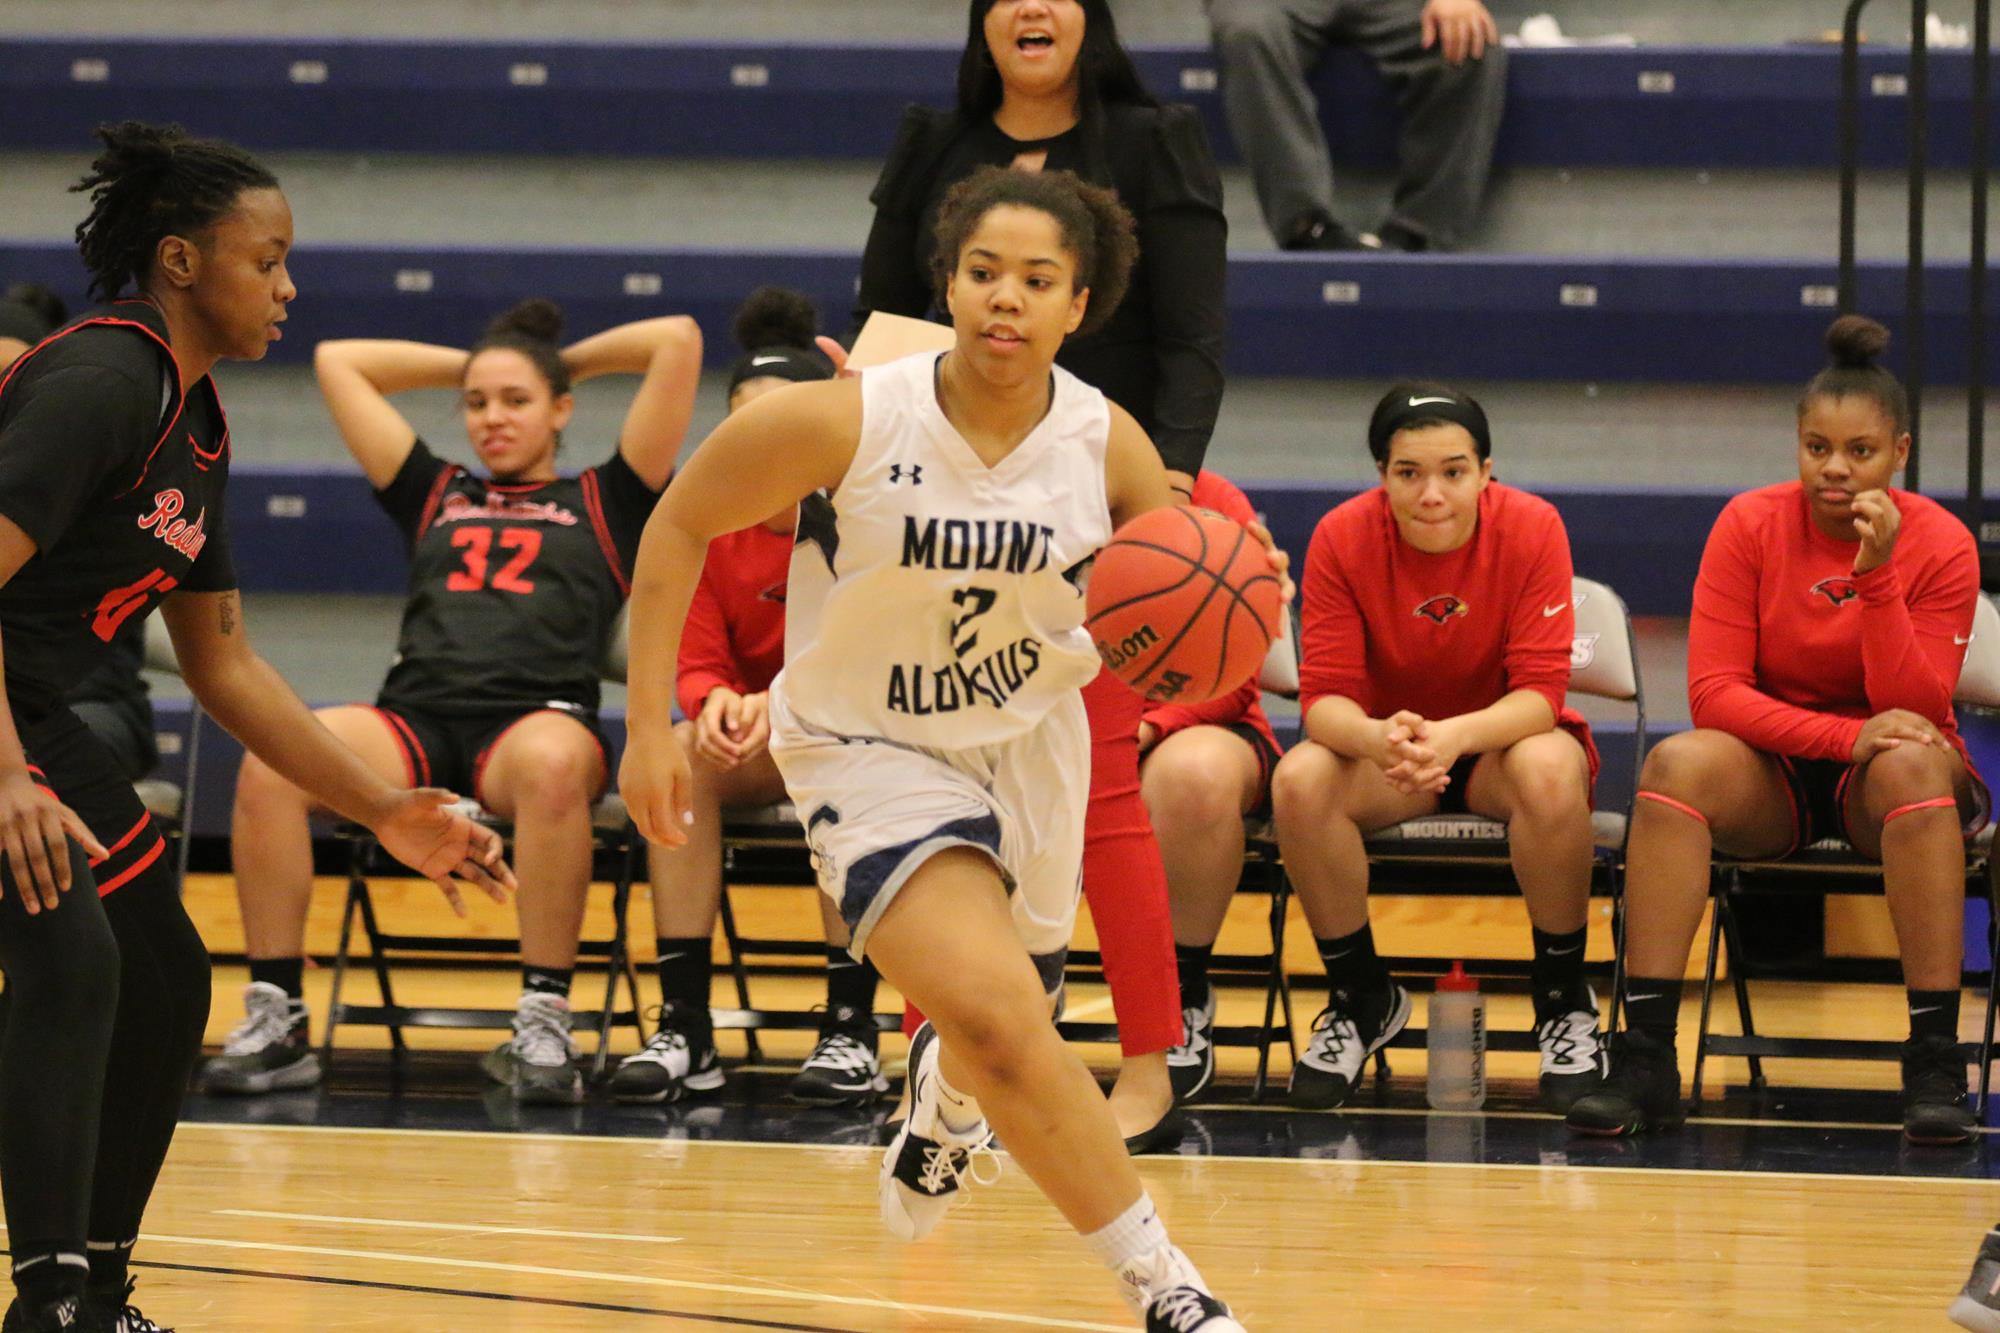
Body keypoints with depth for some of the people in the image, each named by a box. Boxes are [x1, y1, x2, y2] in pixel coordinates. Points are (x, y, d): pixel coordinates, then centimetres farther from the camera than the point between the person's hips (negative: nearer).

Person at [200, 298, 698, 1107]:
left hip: (538, 716, -3)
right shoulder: (435, 497, 30)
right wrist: (465, 366, 40)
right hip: (415, 719, 3)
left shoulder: (603, 503, 21)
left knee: (552, 765, -42)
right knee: (270, 760, -29)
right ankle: (274, 1018, -27)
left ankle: (544, 1020, -37)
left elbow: (677, 342, 18)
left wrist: (570, 363, 31)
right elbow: (337, 361, 37)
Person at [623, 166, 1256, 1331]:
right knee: (999, 1012, -24)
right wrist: (650, 727, -12)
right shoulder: (846, 423, -23)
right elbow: (680, 526, -10)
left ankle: (946, 1106, 61)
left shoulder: (1109, 447, -15)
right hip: (869, 748, -4)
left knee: (993, 1033, 20)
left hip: (1029, 737, 4)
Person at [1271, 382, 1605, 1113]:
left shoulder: (1532, 528, -20)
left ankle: (1564, 1001, -14)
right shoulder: (1341, 537, -16)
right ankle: (1360, 998, -5)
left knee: (1551, 770, -37)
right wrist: (1378, 738, -45)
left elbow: (1538, 691, -24)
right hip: (1384, 744, 2)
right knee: (1300, 778, -30)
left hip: (1502, 738, -2)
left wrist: (1455, 736, -46)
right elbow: (1325, 697, -20)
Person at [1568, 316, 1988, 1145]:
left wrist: (1877, 574, -25)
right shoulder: (1751, 525, -6)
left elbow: (1913, 708, -16)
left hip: (1878, 784, -1)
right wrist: (1846, 735, -25)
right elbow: (1712, 692, -13)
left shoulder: (1941, 546, -8)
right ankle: (1645, 1060, -34)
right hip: (1772, 771, 1)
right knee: (1676, 764, -31)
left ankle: (1935, 1063, -37)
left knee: (1911, 764, -37)